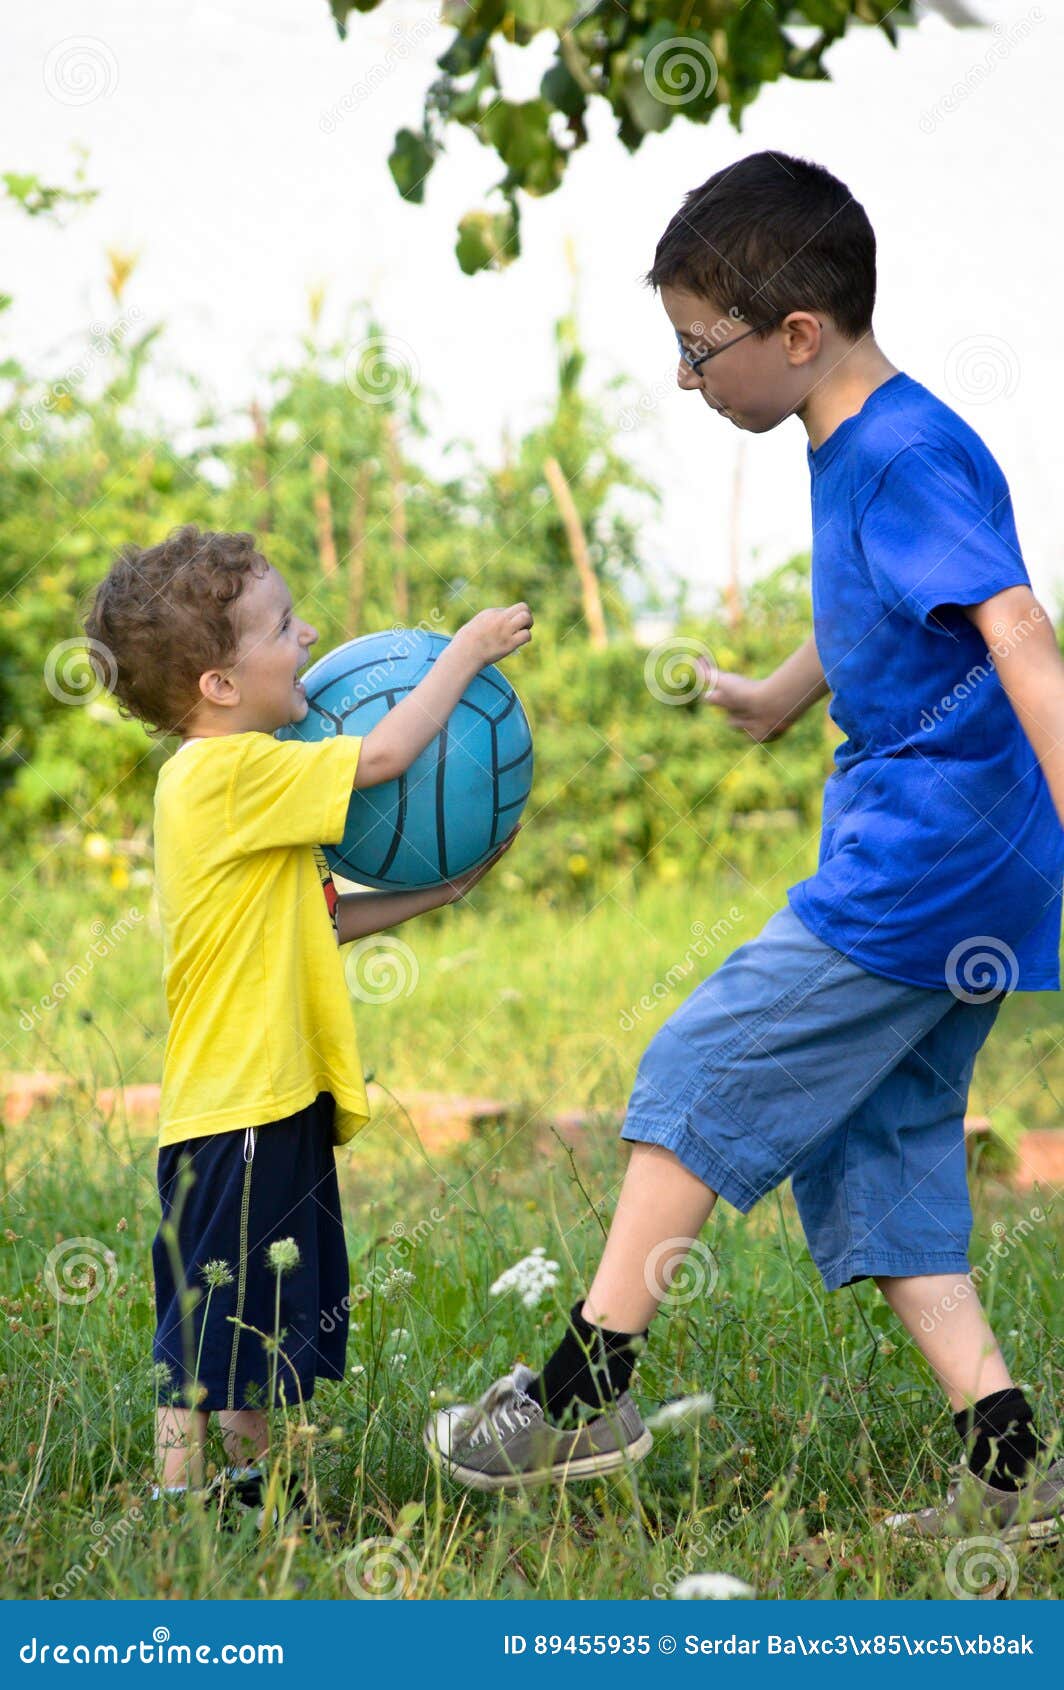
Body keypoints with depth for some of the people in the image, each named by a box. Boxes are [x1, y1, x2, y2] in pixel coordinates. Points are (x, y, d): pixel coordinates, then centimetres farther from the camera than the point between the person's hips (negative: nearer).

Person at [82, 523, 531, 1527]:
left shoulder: (230, 786, 15)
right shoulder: (229, 774, -16)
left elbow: (321, 919, 19)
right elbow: (385, 754, -17)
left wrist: (442, 889, 14)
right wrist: (468, 650, -5)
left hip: (274, 1105, 10)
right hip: (237, 1113, -10)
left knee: (273, 1322, 19)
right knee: (208, 1329, -3)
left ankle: (254, 1498, 31)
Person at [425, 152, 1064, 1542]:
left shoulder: (909, 458, -17)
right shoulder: (855, 451, 14)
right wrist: (784, 696, 48)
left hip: (931, 856, -10)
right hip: (952, 877, 10)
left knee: (707, 1071, -4)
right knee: (873, 1147, 10)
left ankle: (586, 1390, 4)